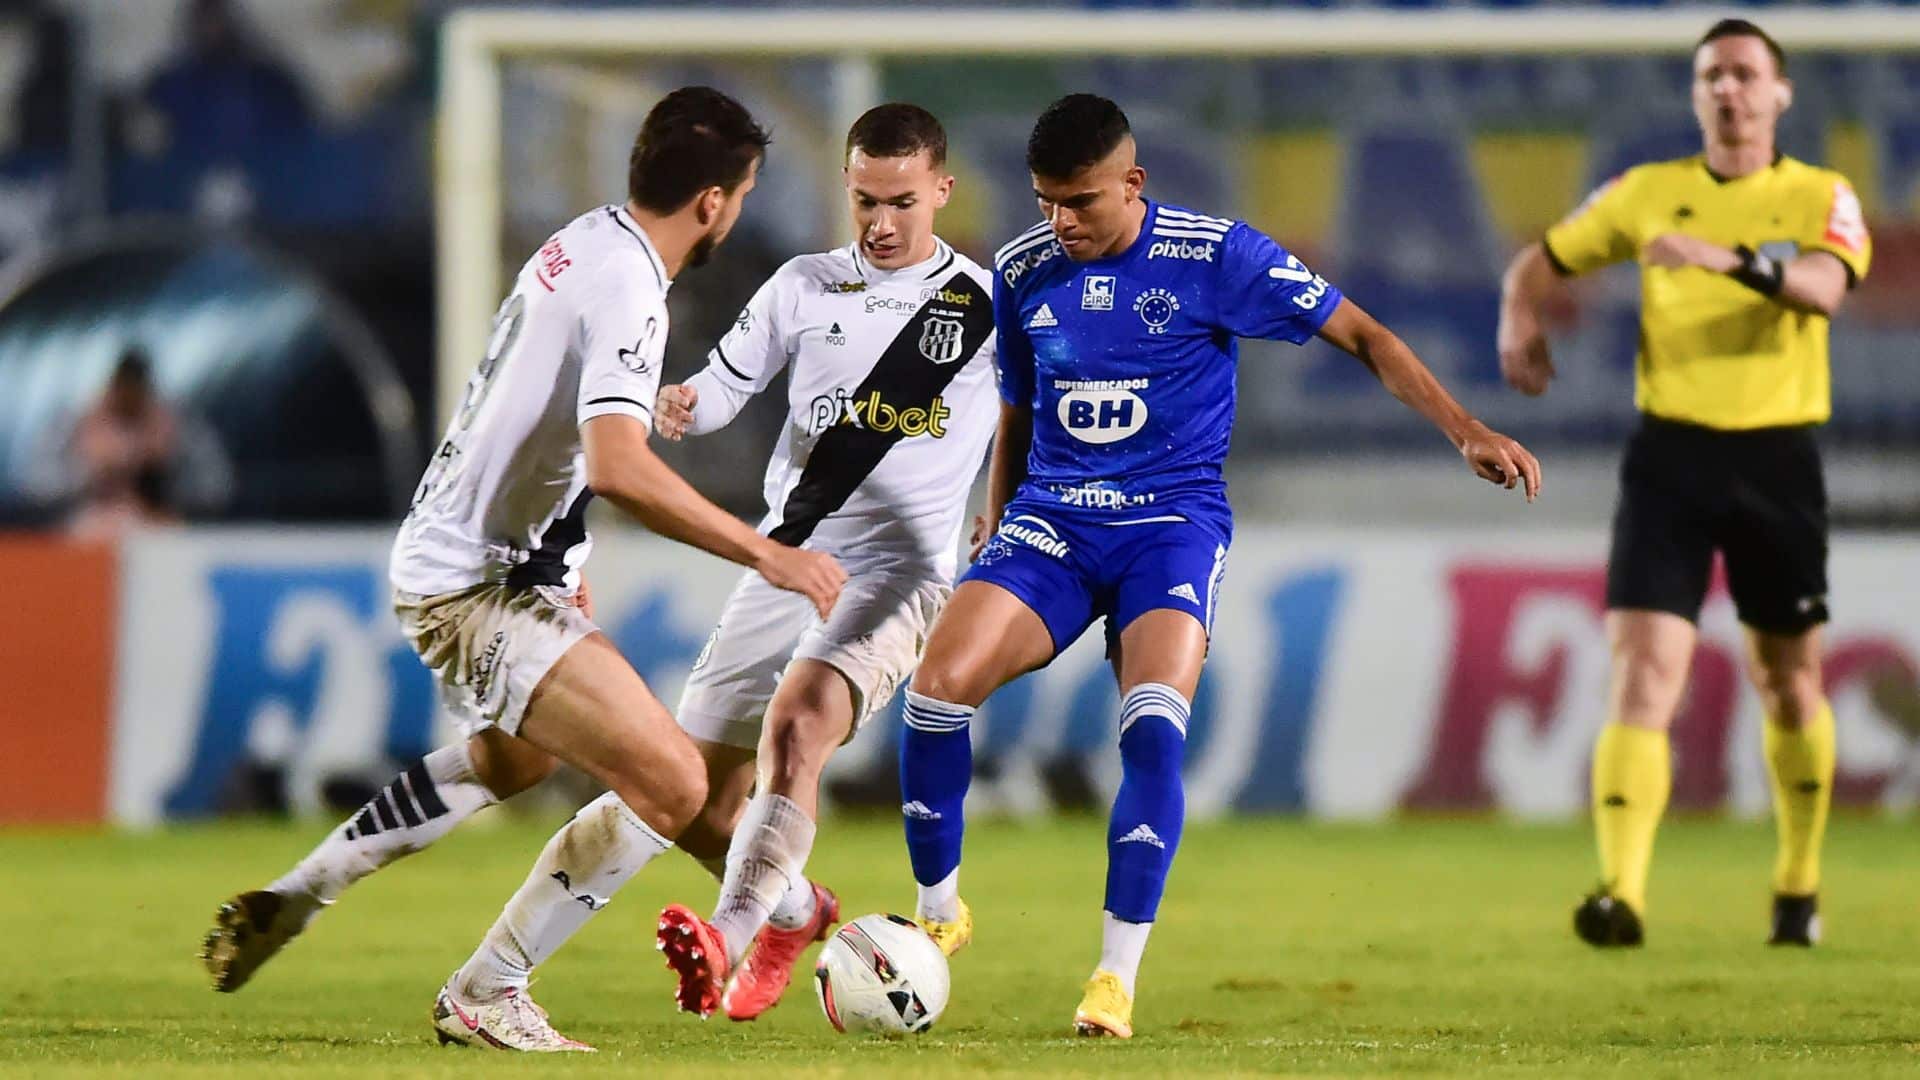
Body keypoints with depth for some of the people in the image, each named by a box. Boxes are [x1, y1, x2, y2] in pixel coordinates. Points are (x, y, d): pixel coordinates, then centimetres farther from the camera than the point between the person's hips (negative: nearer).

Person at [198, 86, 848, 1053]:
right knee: (670, 785, -14)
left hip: (441, 563, 10)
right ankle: (484, 996, -4)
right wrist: (764, 554, -30)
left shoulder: (578, 246, 8)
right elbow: (619, 467, -36)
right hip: (481, 586, -10)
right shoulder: (628, 296, -22)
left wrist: (559, 568, 33)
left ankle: (286, 902, 39)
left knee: (511, 758, 37)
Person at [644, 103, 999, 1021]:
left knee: (795, 722, -34)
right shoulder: (805, 289, 9)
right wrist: (680, 406, -13)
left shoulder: (990, 308, 1)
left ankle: (730, 936, -47)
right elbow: (724, 384, 10)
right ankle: (795, 912, 32)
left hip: (897, 574, -5)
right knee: (696, 806, 3)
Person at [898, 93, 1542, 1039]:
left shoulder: (1213, 256, -8)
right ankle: (938, 909, 2)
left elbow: (1360, 336, -2)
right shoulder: (1022, 270, 4)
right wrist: (998, 520, 21)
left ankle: (1118, 975, -18)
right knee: (939, 684, -20)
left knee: (1153, 724, -27)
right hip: (1050, 519, 3)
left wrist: (1464, 430, -10)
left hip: (1172, 518, -3)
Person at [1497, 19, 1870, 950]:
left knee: (1789, 680, 11)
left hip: (1778, 458, -1)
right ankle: (1621, 892, -24)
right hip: (1671, 451, 1)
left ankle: (1798, 888, 29)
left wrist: (1731, 258, -36)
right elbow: (1541, 261, 20)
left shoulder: (1820, 198, 1)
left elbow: (1824, 286, -20)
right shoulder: (1647, 193, 9)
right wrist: (1519, 319, -2)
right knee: (1643, 670, -14)